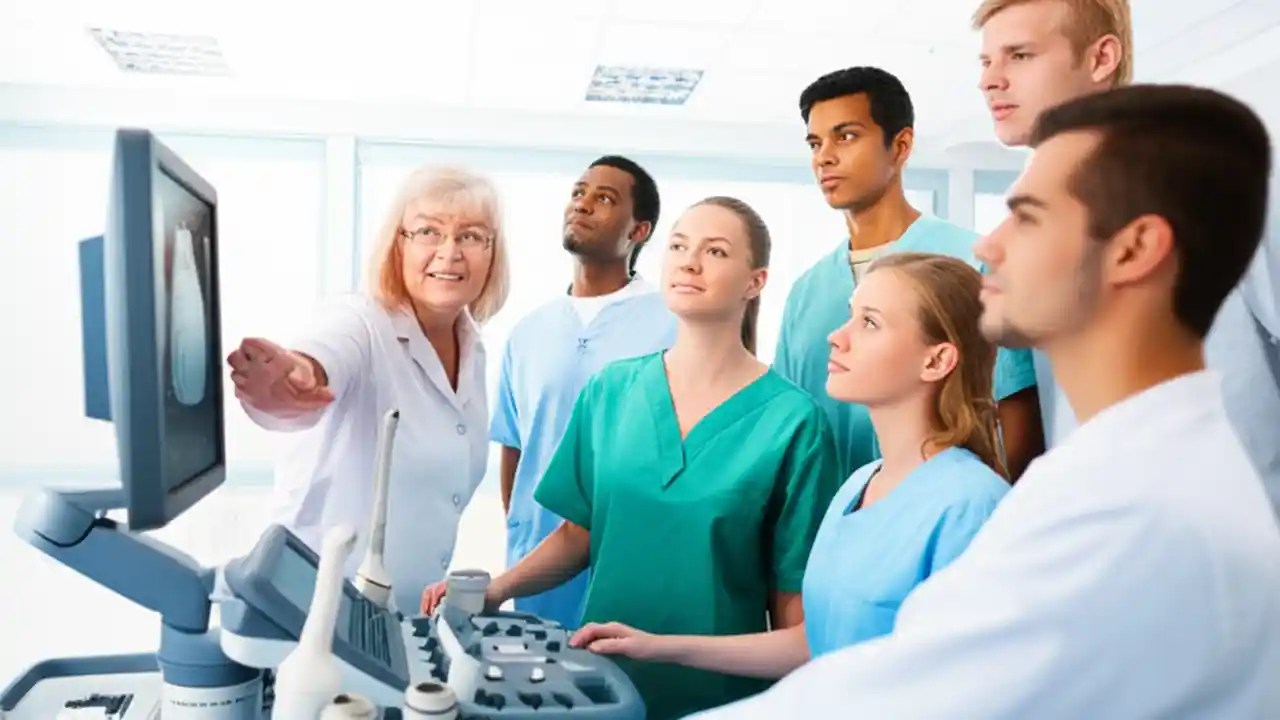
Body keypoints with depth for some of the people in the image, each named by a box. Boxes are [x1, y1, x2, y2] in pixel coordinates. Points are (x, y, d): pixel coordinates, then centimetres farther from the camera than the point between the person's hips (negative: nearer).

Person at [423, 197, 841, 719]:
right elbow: (579, 532, 5)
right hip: (600, 672, 4)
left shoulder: (790, 420, -12)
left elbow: (795, 595, -7)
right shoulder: (610, 391, -1)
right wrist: (495, 589, -8)